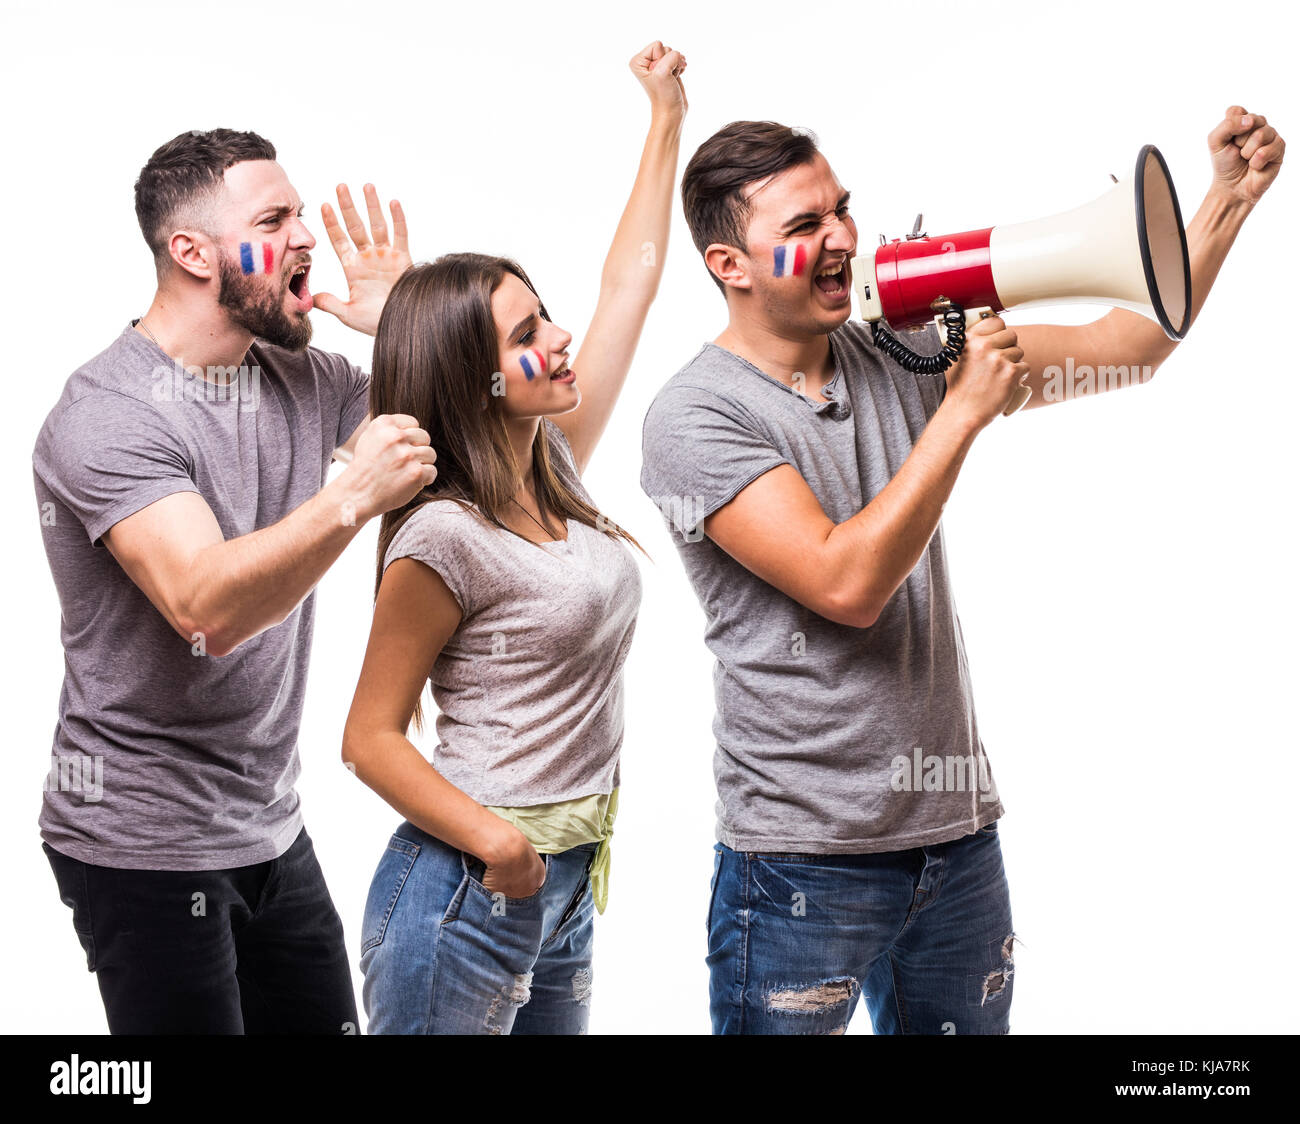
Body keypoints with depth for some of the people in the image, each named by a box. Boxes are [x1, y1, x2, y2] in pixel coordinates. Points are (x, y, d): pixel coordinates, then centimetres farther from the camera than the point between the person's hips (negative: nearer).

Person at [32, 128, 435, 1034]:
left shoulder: (307, 380, 4)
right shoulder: (107, 417, -17)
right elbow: (207, 607, -30)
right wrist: (352, 499, -43)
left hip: (271, 826, 7)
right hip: (144, 846, -7)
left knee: (324, 1023, 13)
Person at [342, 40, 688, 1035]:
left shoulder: (556, 468, 5)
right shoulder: (445, 537, -16)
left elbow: (631, 279, 13)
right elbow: (371, 738, -12)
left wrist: (666, 116, 17)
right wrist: (497, 841, -25)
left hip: (567, 890, 8)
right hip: (465, 897, -8)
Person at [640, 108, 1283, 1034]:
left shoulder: (897, 357, 5)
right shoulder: (696, 417, -12)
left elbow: (1116, 350, 7)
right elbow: (846, 586, -23)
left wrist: (1231, 195, -3)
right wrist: (965, 410, -20)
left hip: (958, 828, 6)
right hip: (807, 853, -5)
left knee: (970, 1025, 15)